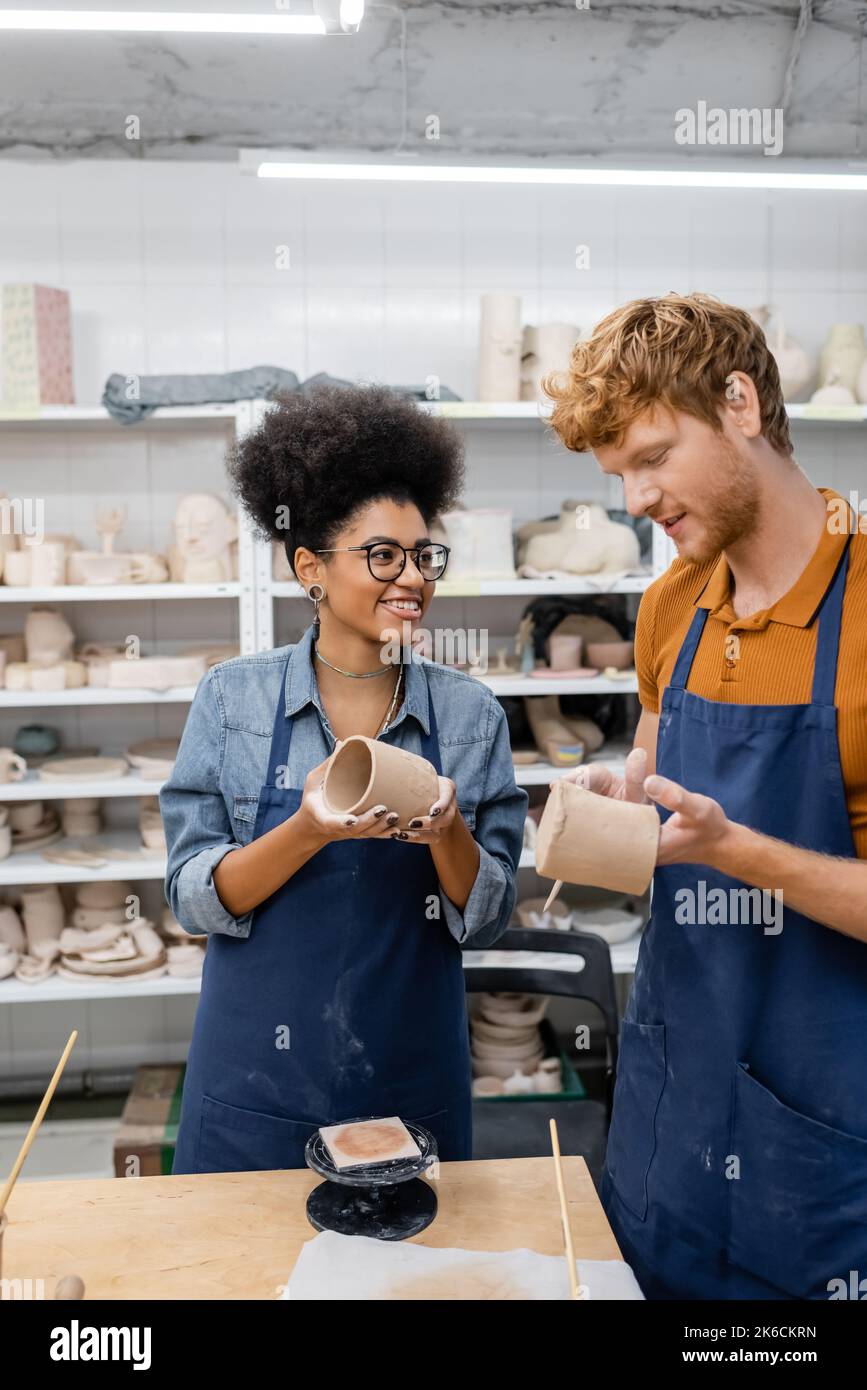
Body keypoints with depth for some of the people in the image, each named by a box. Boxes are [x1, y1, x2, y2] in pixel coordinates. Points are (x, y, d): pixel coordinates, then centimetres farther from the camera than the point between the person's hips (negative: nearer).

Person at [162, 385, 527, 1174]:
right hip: (258, 1085, -1)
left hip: (411, 1083, 1)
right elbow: (195, 897, -8)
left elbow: (487, 918, -2)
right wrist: (310, 830, -25)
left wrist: (446, 833, -23)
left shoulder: (472, 715, -4)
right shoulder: (232, 698, -6)